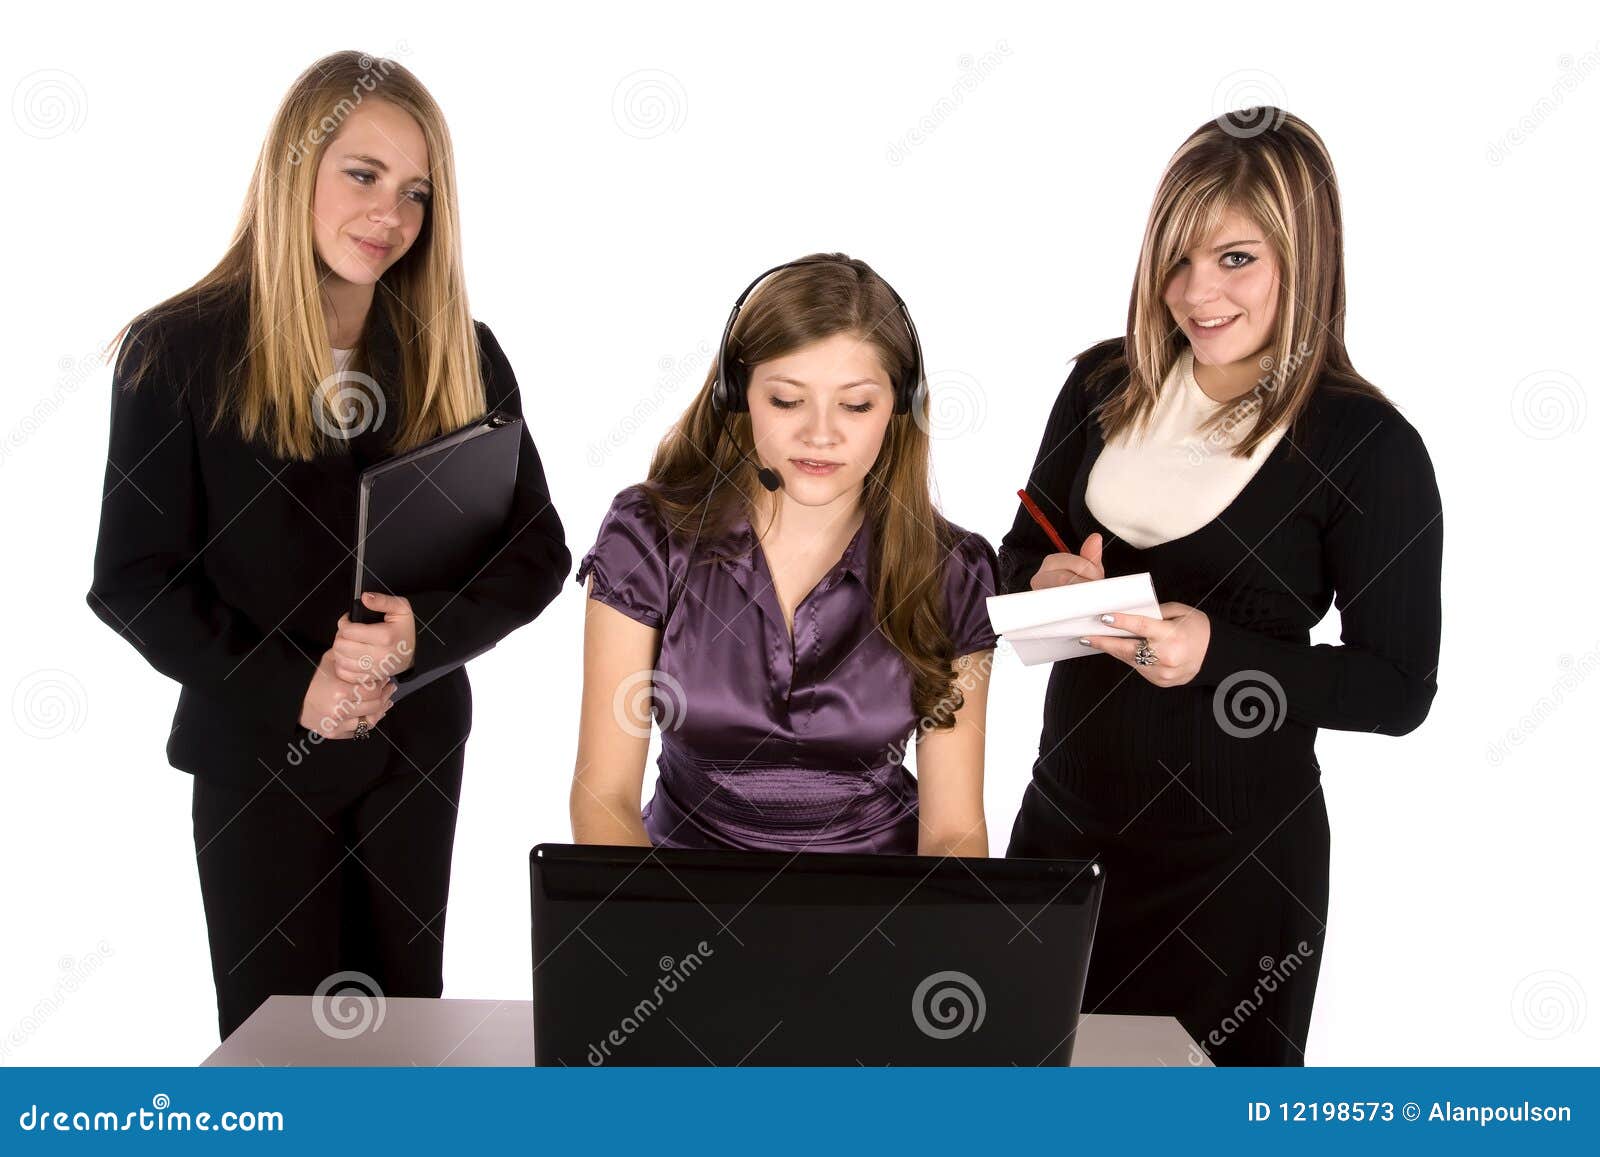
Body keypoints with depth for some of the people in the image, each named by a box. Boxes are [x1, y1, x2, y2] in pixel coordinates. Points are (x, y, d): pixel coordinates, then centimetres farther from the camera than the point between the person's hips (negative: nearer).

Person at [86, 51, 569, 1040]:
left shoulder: (461, 354, -2)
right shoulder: (178, 353, -10)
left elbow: (537, 550, -2)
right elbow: (134, 579, -8)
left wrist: (423, 633, -20)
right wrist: (288, 689, -18)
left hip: (417, 746, 3)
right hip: (256, 750, -2)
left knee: (407, 1018, 15)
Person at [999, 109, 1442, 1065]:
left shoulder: (1368, 447, -13)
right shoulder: (1107, 386, 1)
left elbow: (1400, 690, -11)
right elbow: (1022, 551, 13)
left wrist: (1216, 652, -24)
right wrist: (1048, 581, -11)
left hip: (1234, 853, -4)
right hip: (1065, 808, 5)